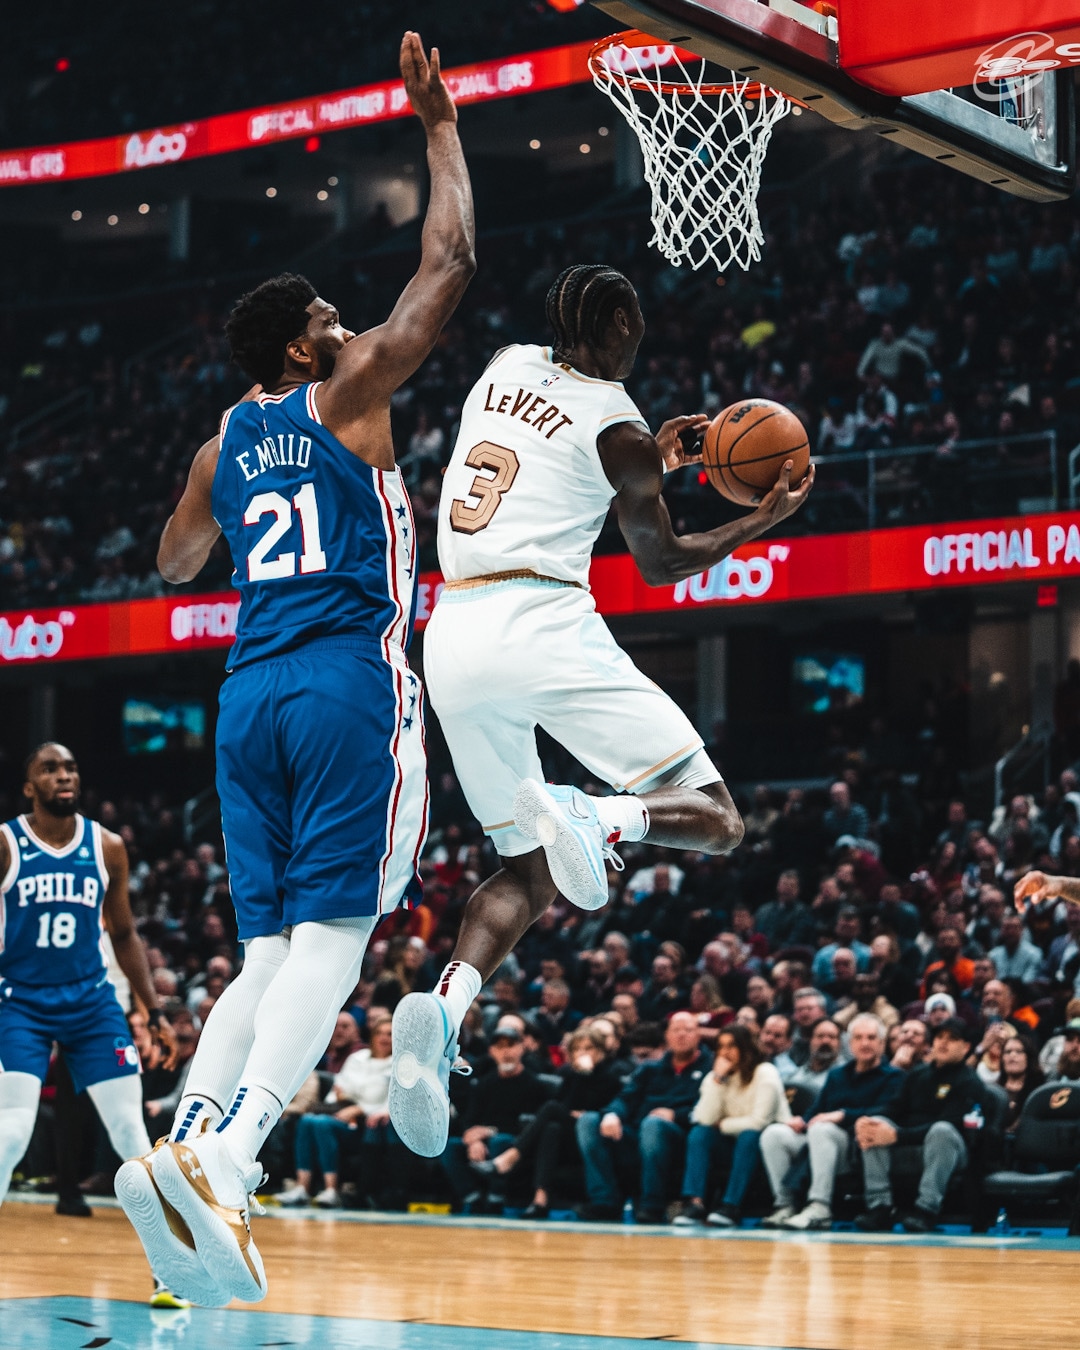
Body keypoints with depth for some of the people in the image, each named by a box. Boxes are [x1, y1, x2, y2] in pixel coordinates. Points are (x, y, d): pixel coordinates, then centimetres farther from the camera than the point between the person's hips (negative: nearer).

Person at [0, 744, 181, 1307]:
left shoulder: (108, 847, 4)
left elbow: (123, 934, 14)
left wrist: (155, 1013, 10)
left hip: (92, 1001, 3)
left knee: (130, 1130, -3)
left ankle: (171, 1271, 4)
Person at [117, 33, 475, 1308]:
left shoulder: (221, 445, 17)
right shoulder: (345, 397, 2)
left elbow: (172, 562, 34)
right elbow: (447, 263, 3)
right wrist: (440, 128, 12)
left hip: (250, 697, 6)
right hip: (349, 682, -6)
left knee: (268, 951, 8)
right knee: (332, 933, -12)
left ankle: (191, 1139, -12)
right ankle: (228, 1154, -30)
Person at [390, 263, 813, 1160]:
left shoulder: (506, 368, 16)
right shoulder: (621, 433, 0)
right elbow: (662, 563, 14)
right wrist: (763, 521, 24)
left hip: (452, 637, 6)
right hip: (543, 625, -6)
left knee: (529, 873, 15)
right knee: (714, 818, 3)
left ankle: (445, 1006, -12)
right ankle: (594, 818, -29)